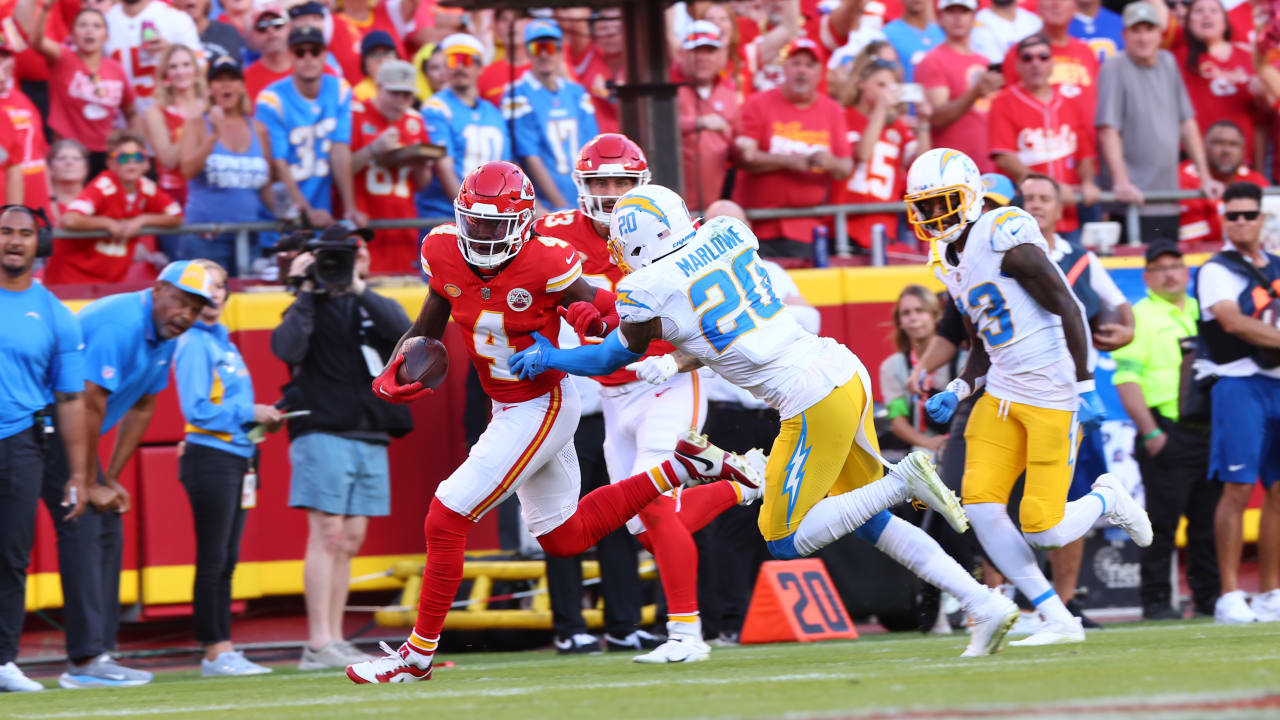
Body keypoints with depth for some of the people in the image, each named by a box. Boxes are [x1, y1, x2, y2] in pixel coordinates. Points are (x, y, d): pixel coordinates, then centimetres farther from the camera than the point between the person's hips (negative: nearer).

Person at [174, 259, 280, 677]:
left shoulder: (224, 343, 18)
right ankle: (214, 653, -5)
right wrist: (250, 413, -14)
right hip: (209, 458, -9)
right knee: (213, 560, -7)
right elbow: (197, 409, -17)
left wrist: (263, 418, 4)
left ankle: (224, 650, 12)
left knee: (226, 562, 10)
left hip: (236, 459, 9)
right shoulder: (194, 345, -9)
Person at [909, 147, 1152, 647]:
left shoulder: (1005, 236, -14)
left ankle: (1107, 499, 23)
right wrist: (957, 392, 5)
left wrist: (1085, 387, -18)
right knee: (981, 504, -10)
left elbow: (1067, 309, -15)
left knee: (1042, 530, -12)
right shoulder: (951, 265, 14)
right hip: (1003, 394, 8)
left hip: (1053, 394, -8)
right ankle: (1058, 621, -2)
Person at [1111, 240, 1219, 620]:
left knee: (1208, 521, 7)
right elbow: (1126, 379, -8)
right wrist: (1149, 432, -16)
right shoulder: (1138, 318, 0)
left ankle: (1207, 595, 14)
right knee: (1163, 521, -6)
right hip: (1167, 432, -6)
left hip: (1210, 429, 6)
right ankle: (1156, 599, -2)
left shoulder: (1203, 313, 18)